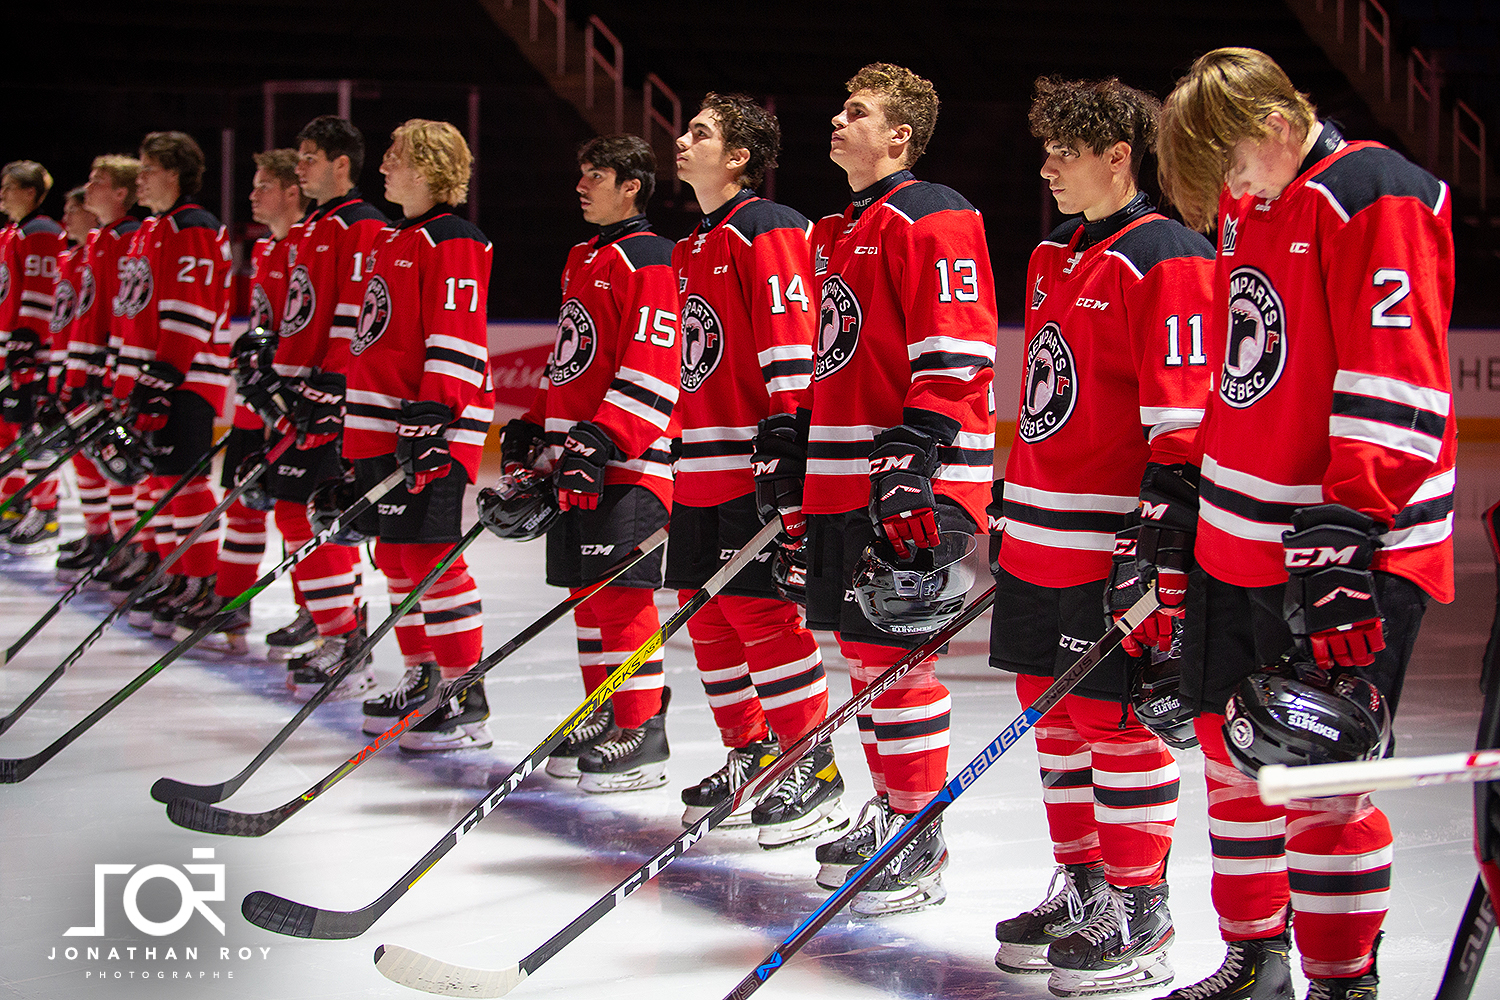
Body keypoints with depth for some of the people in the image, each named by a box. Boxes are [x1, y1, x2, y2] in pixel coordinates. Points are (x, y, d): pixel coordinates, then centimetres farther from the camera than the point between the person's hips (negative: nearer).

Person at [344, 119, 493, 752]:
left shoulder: (452, 243, -9)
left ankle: (466, 703, -6)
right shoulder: (393, 242, 20)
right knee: (396, 556, 13)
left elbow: (456, 341, -17)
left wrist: (431, 416, -24)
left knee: (427, 556, -11)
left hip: (429, 427, -10)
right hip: (381, 424, 10)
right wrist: (358, 434, 25)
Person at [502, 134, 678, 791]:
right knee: (586, 589, 11)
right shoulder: (582, 261, 20)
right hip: (572, 454, 9)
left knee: (621, 590, -9)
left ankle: (642, 734, -4)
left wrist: (602, 440, -24)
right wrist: (533, 430, 23)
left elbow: (651, 371, -18)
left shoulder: (649, 260, -10)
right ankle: (605, 718, 20)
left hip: (627, 462, -9)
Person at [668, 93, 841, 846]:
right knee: (708, 611, 11)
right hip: (701, 466, 9)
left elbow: (791, 336, -16)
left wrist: (786, 426, -22)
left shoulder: (769, 230, -9)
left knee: (760, 609, -10)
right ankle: (750, 757, 22)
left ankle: (813, 772, -3)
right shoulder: (690, 249, 20)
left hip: (753, 461, -9)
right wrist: (676, 452, 25)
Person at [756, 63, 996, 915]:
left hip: (913, 482, -10)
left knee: (892, 656, -9)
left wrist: (913, 456, -23)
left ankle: (922, 845, -1)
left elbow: (956, 350, -17)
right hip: (843, 477, 10)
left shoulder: (931, 218, -10)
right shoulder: (839, 232, 21)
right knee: (862, 651, 13)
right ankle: (892, 810, 24)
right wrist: (793, 447, 24)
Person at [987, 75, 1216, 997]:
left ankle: (1140, 916, 7)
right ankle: (1082, 885, 26)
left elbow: (1184, 412, -17)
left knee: (1114, 717, -3)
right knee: (1052, 708, 14)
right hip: (1039, 539, 9)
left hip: (1109, 540, -9)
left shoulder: (1165, 258, -12)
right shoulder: (1054, 258, 16)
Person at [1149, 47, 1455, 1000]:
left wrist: (1346, 536, -25)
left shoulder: (1378, 198, -14)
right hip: (1238, 546, 9)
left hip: (1345, 555, -9)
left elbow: (1392, 385, -21)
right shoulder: (1248, 208, 13)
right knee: (1232, 755, 15)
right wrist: (1191, 485, 22)